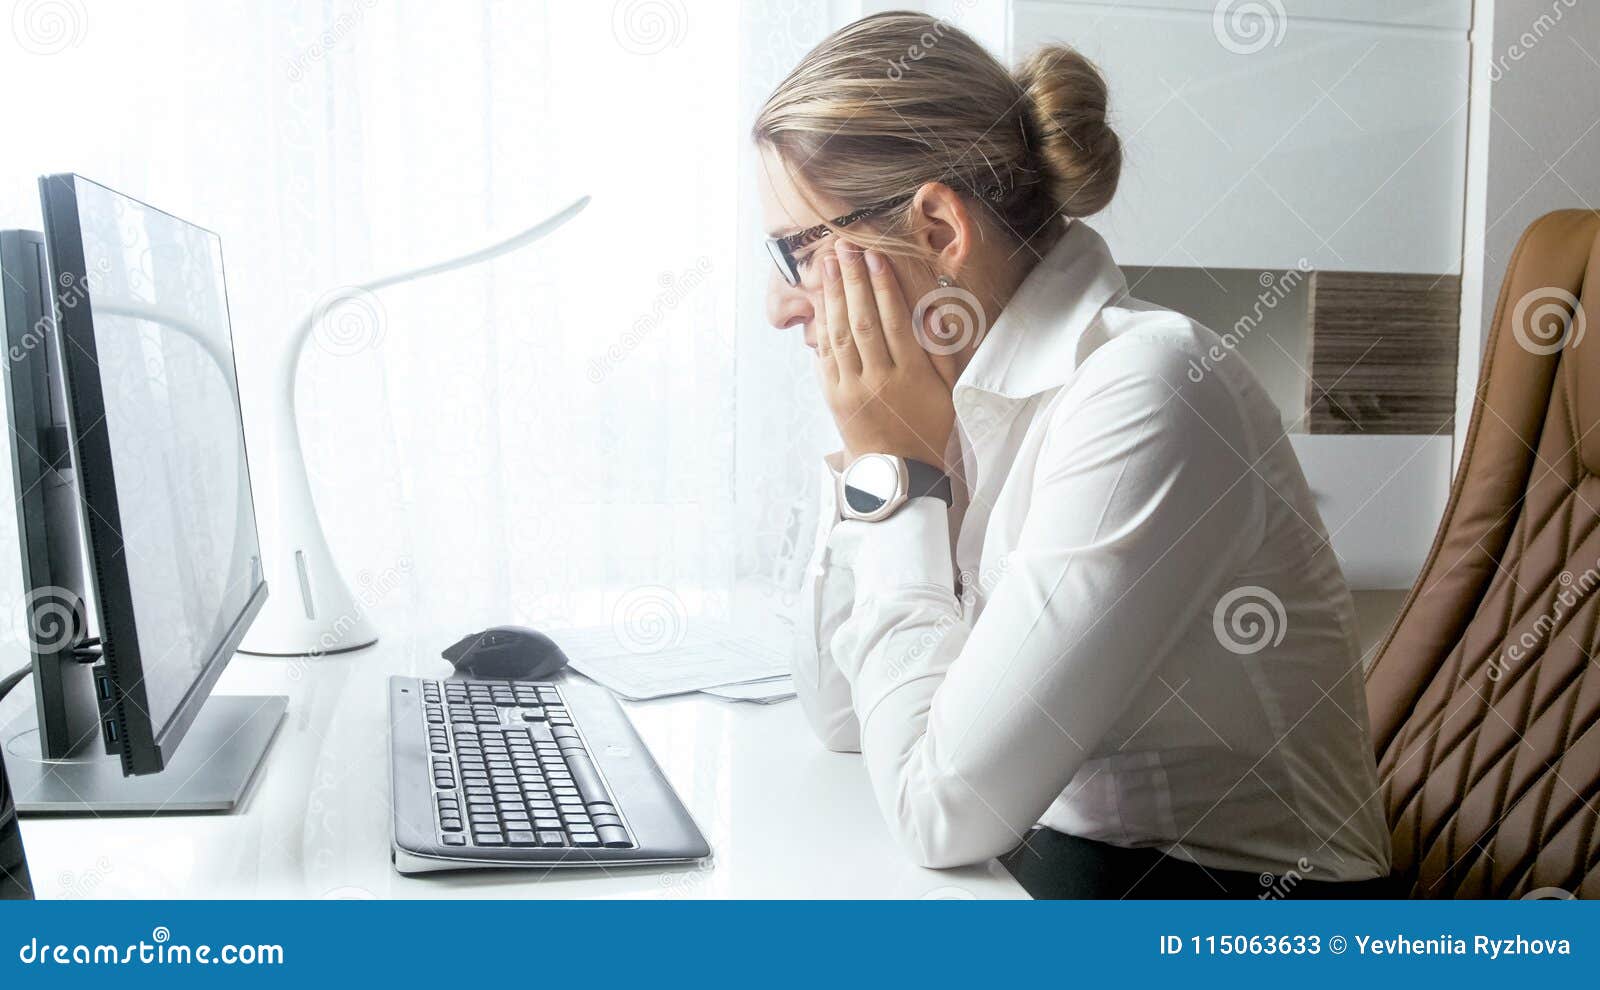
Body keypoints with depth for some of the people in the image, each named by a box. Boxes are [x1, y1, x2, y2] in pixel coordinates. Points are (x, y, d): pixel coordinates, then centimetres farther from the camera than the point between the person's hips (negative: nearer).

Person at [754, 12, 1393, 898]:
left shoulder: (1143, 392, -23)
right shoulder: (968, 391, 1)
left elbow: (942, 809, -25)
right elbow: (842, 716, 4)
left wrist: (898, 473, -17)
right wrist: (874, 463, -6)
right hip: (1058, 865, 6)